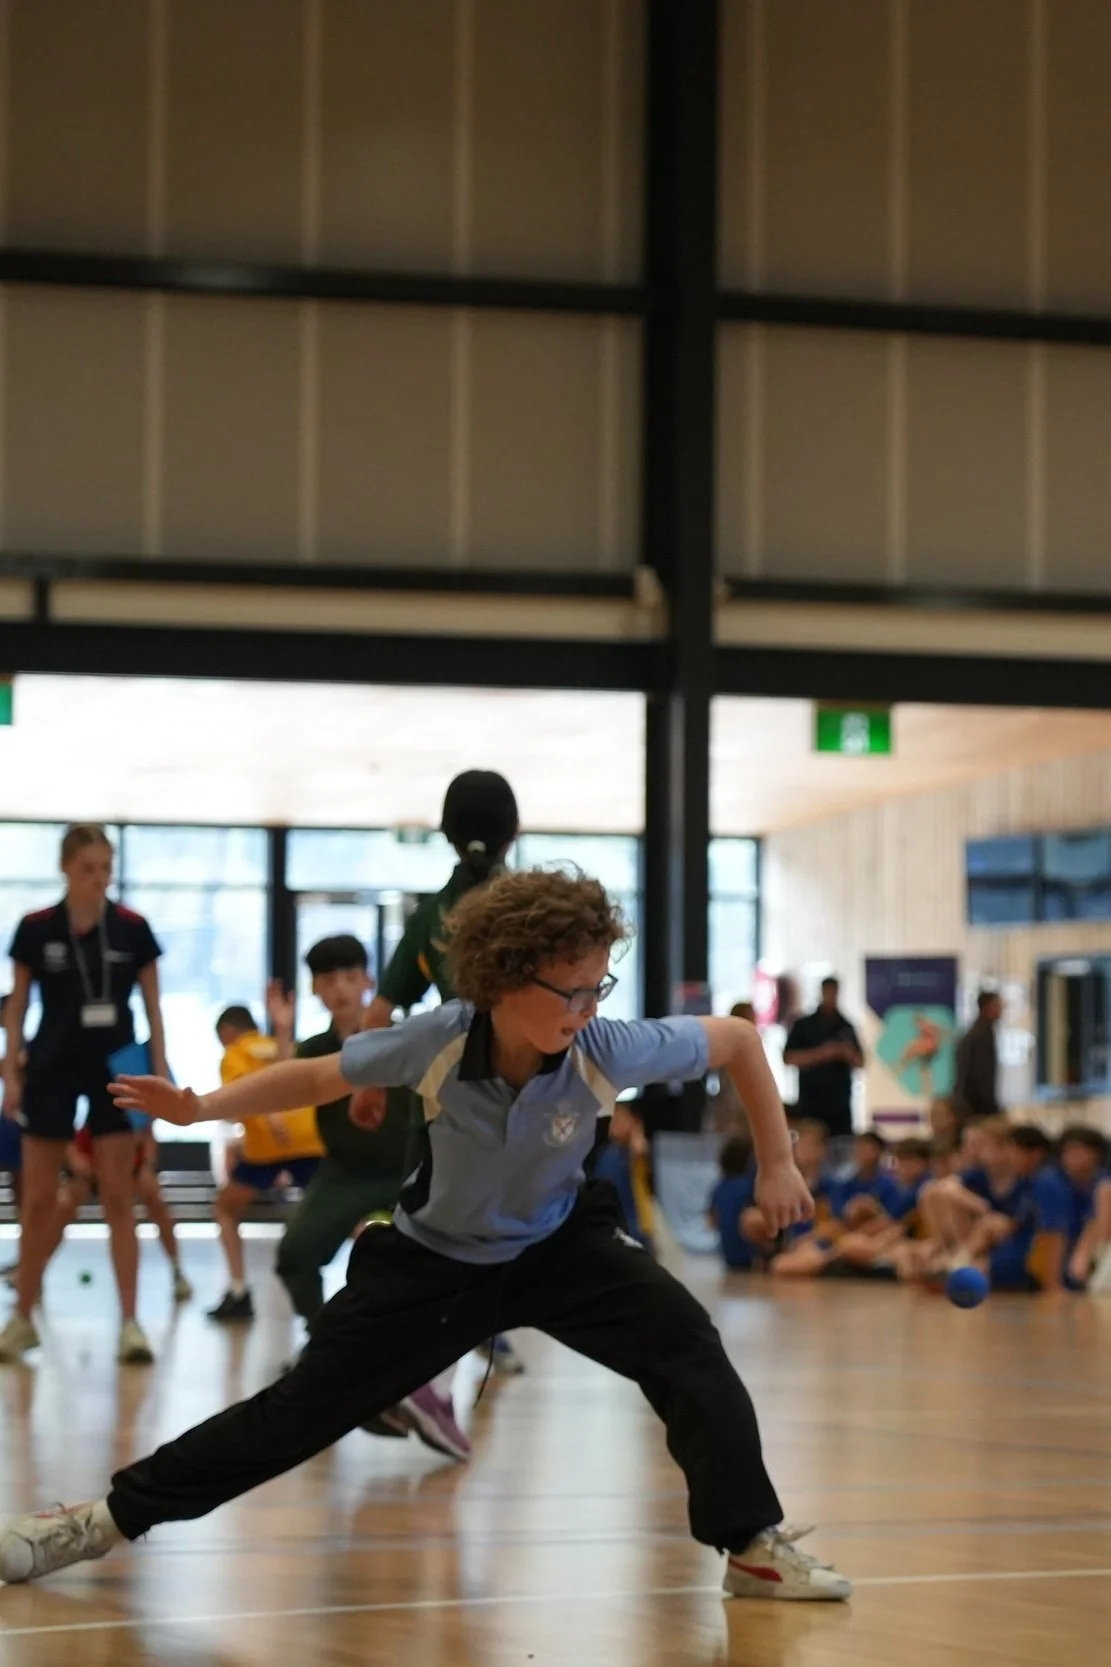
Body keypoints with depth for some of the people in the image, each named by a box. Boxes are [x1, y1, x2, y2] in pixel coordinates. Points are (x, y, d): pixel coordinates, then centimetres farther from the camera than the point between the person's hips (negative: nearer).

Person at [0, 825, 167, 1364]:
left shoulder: (132, 929, -4)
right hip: (52, 1067, 0)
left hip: (115, 1068, 0)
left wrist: (161, 1074, -4)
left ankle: (129, 1322, -2)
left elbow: (153, 1007, 2)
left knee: (118, 1197, -2)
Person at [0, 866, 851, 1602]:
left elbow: (739, 1039, -13)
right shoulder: (437, 1042, -28)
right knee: (302, 1405, -1)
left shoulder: (611, 1050, -29)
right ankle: (118, 1514, 11)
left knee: (687, 1349, -20)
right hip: (434, 1258, -1)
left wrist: (777, 1165, -9)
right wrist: (202, 1108, -20)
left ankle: (755, 1544, -5)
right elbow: (317, 1077, -10)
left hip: (558, 1244, 1)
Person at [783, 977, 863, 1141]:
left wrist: (848, 1054, -9)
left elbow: (859, 1062, 13)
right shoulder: (804, 1025, 4)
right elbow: (789, 1058, -4)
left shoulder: (845, 1027, 12)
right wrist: (820, 1054, -15)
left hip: (840, 1102, 3)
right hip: (811, 1101, -3)